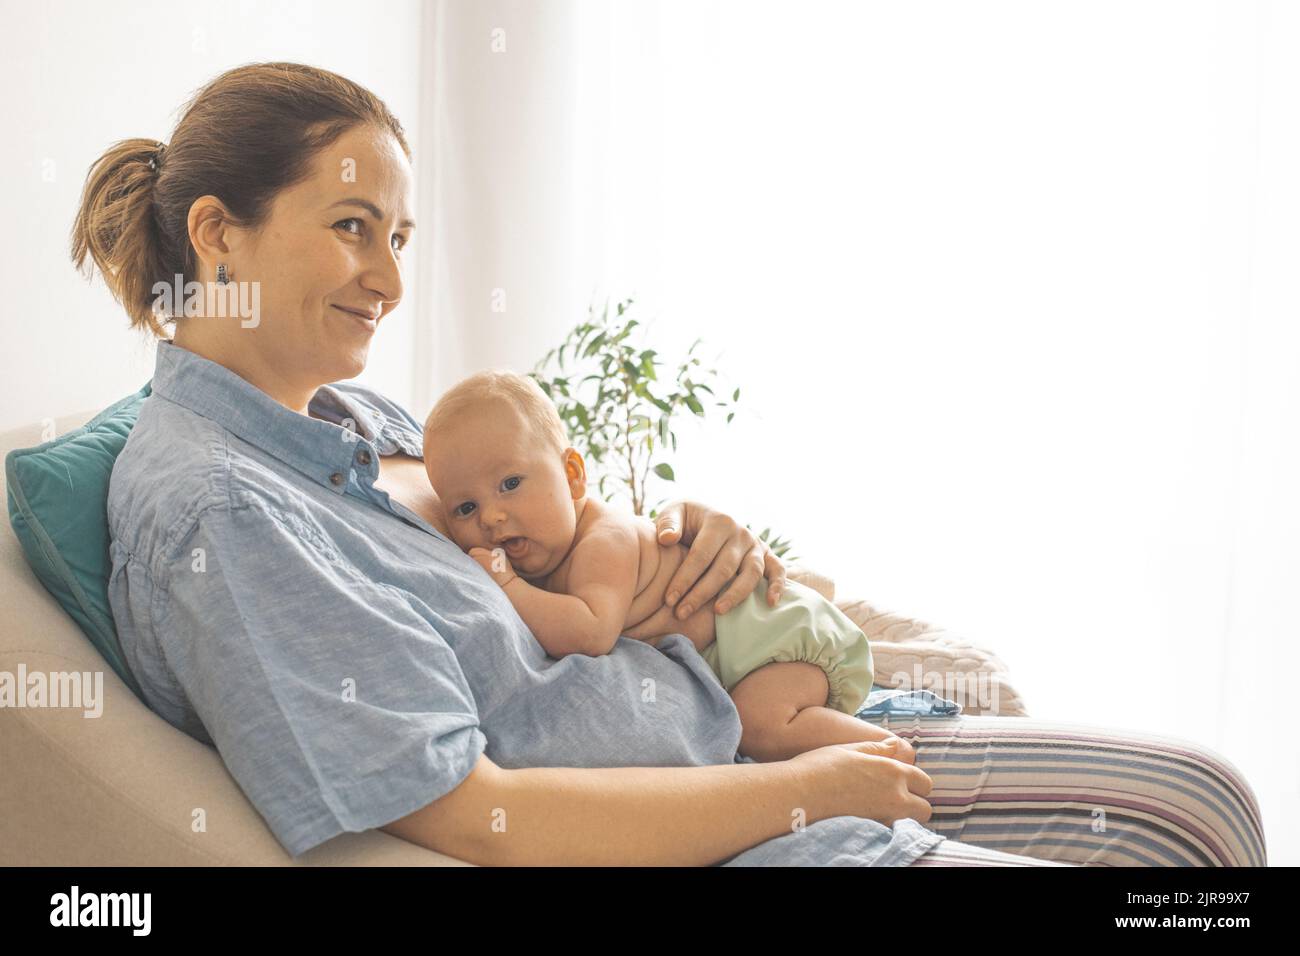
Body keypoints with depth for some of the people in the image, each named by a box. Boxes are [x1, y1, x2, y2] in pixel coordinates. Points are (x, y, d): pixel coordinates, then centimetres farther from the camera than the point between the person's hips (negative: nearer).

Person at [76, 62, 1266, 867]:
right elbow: (465, 818, -24)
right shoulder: (210, 514, -21)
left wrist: (687, 533, -3)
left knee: (1200, 801, 9)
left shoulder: (340, 411, 8)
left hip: (716, 747, 9)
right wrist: (809, 787, -16)